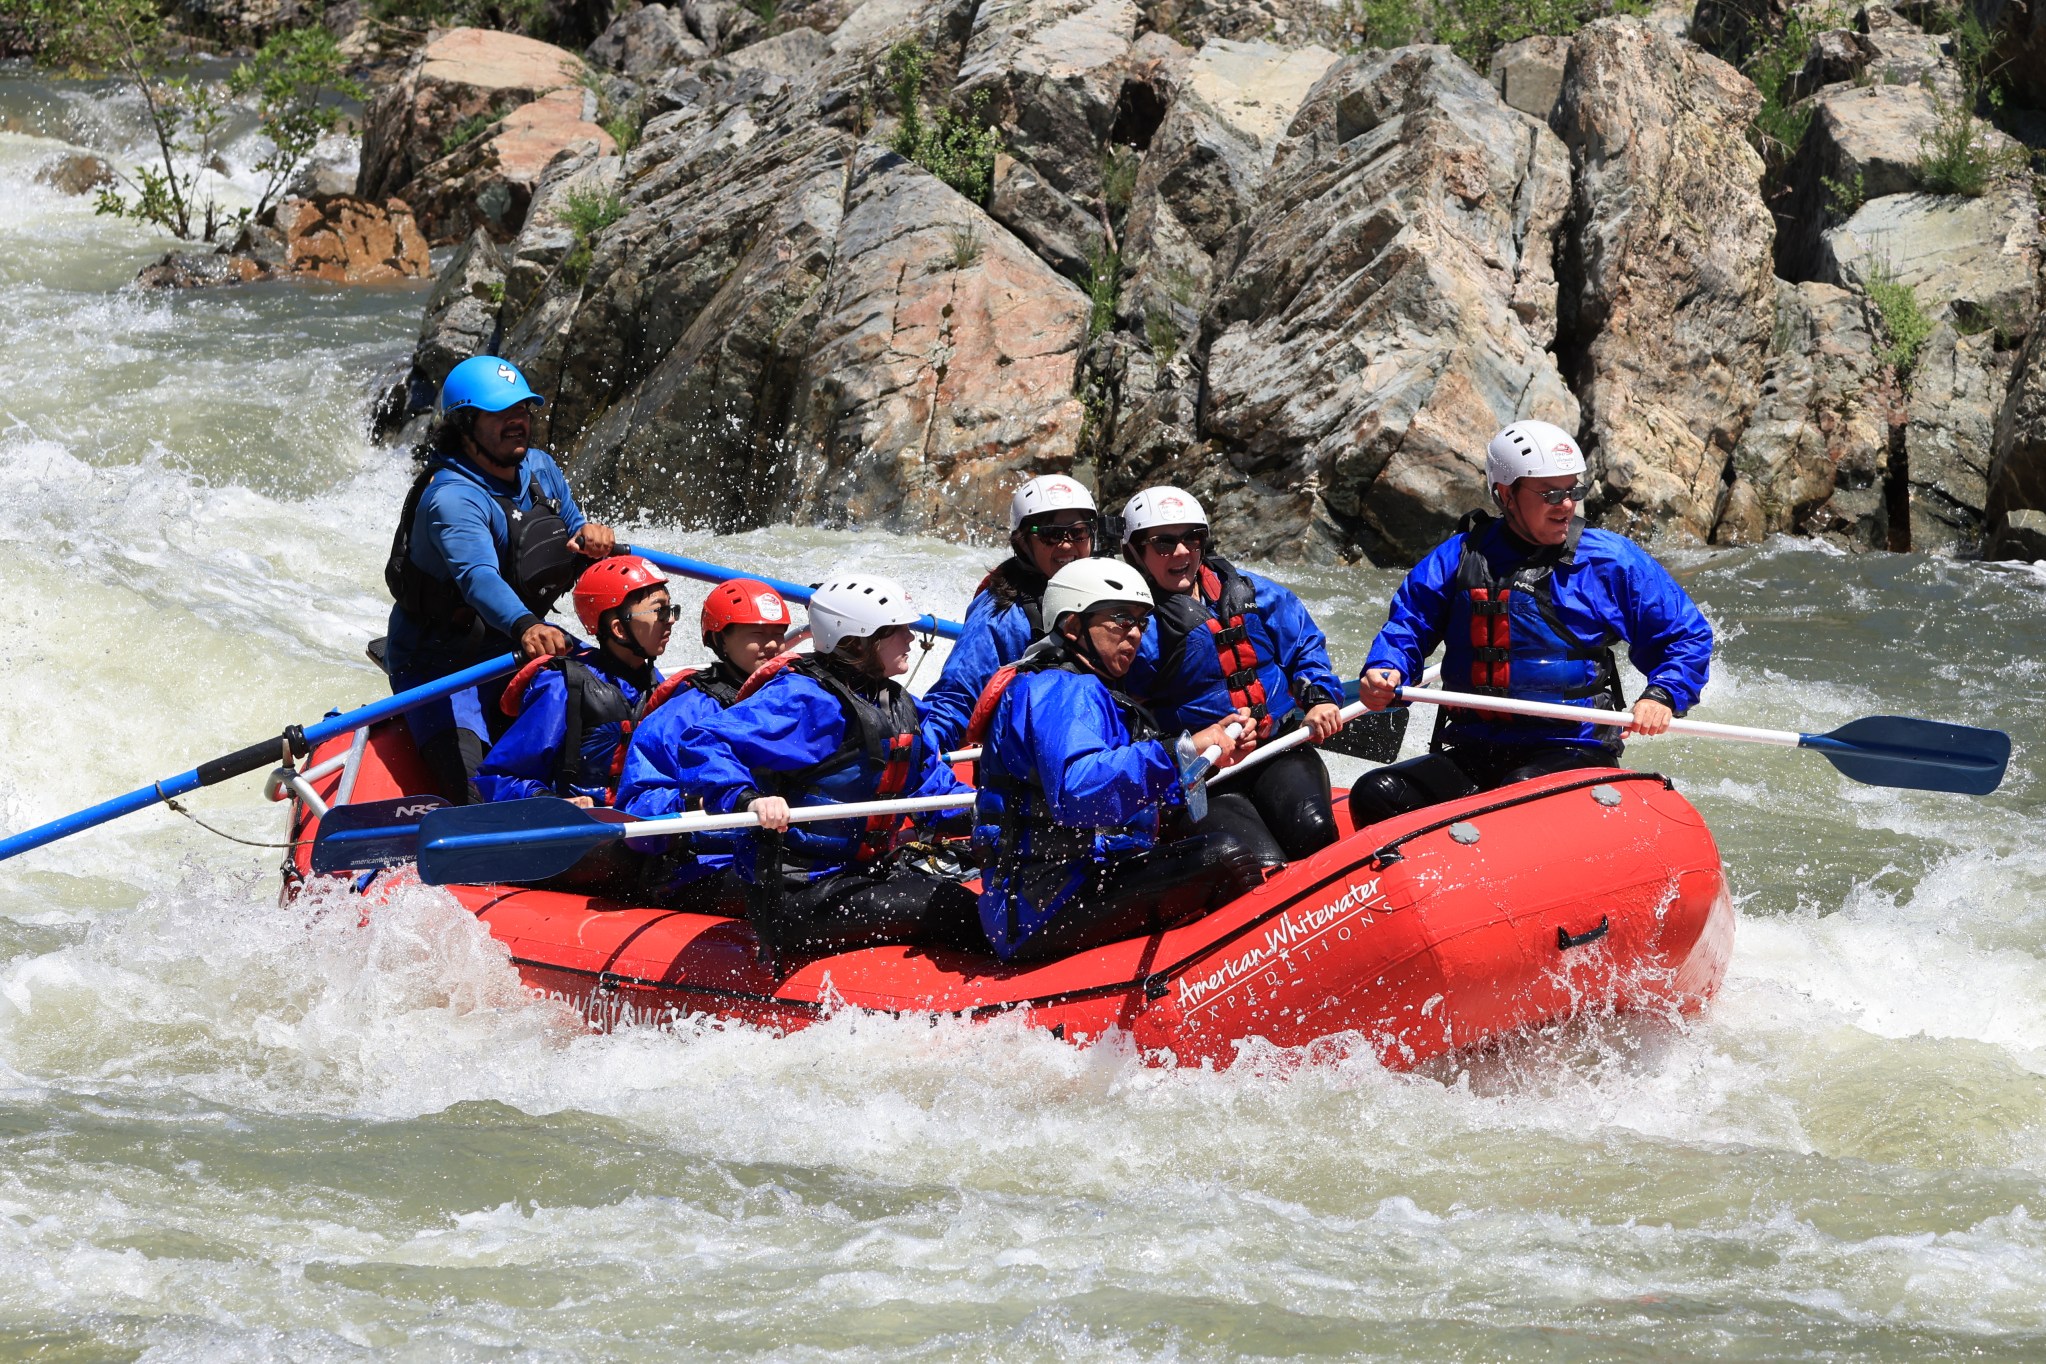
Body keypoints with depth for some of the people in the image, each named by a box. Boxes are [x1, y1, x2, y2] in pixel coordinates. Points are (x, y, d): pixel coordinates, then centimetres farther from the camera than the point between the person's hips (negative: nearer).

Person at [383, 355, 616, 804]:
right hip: (439, 664, -8)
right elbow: (477, 576, -42)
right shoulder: (452, 498, -25)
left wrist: (589, 536, -12)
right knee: (478, 795, -24)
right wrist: (525, 627, -62)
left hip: (508, 652, 8)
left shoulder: (539, 469, 2)